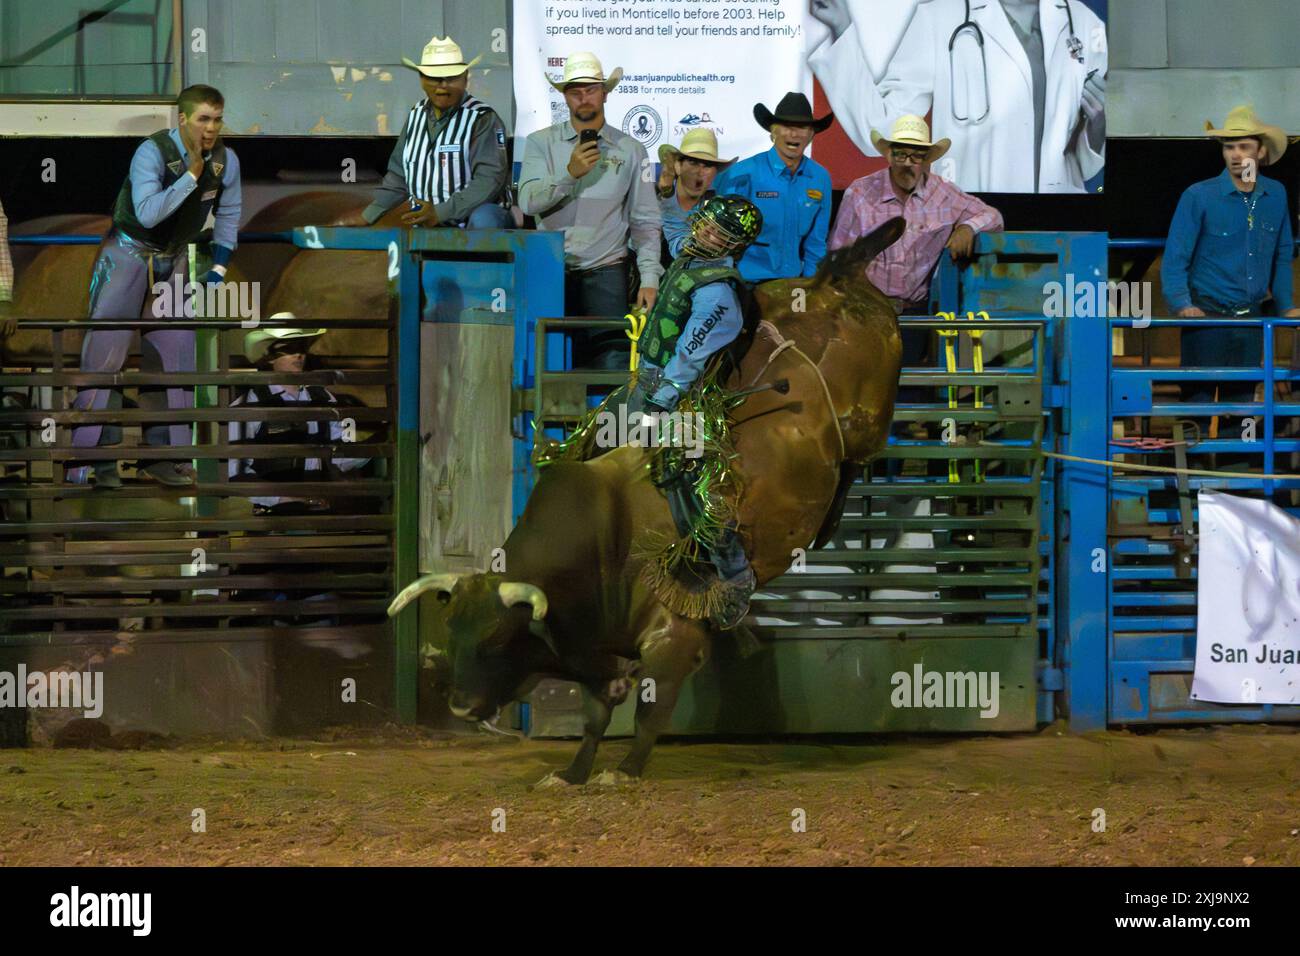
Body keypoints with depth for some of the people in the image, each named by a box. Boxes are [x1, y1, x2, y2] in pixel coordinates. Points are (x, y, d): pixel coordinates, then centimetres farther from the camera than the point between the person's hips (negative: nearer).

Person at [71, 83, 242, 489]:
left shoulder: (226, 160, -7)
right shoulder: (152, 153, -24)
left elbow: (228, 215, 9)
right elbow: (148, 214, -36)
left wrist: (218, 268, 3)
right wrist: (192, 175, -36)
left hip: (175, 259, 5)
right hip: (128, 253, -5)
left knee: (174, 353, 5)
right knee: (106, 350, -9)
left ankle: (160, 455, 14)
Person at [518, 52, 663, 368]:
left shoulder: (630, 151, 9)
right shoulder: (541, 143, 7)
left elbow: (645, 222, 8)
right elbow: (528, 202, -6)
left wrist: (650, 279, -2)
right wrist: (570, 173, -20)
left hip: (605, 271, 0)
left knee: (614, 364, -12)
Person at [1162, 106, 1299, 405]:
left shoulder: (1276, 195, 6)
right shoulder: (1198, 197, -7)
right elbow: (1174, 260, -8)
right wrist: (1183, 304, -22)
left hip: (1251, 318, 4)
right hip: (1208, 314, -4)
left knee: (1241, 400, 9)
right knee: (1199, 399, -5)